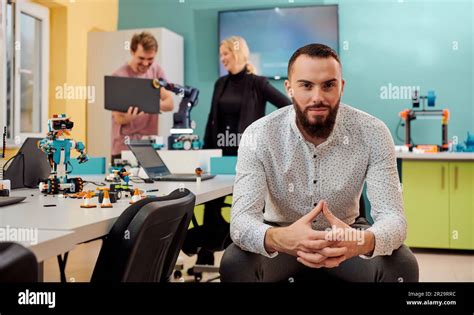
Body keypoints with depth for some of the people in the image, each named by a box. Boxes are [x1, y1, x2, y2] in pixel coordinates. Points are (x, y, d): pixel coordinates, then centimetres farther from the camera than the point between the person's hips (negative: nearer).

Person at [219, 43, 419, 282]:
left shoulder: (373, 133, -19)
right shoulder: (258, 136, -21)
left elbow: (392, 216, -24)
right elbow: (241, 219, -28)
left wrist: (363, 241, -49)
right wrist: (277, 239, -52)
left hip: (345, 237, 1)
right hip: (282, 237, -1)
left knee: (403, 266, -25)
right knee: (234, 265, -29)